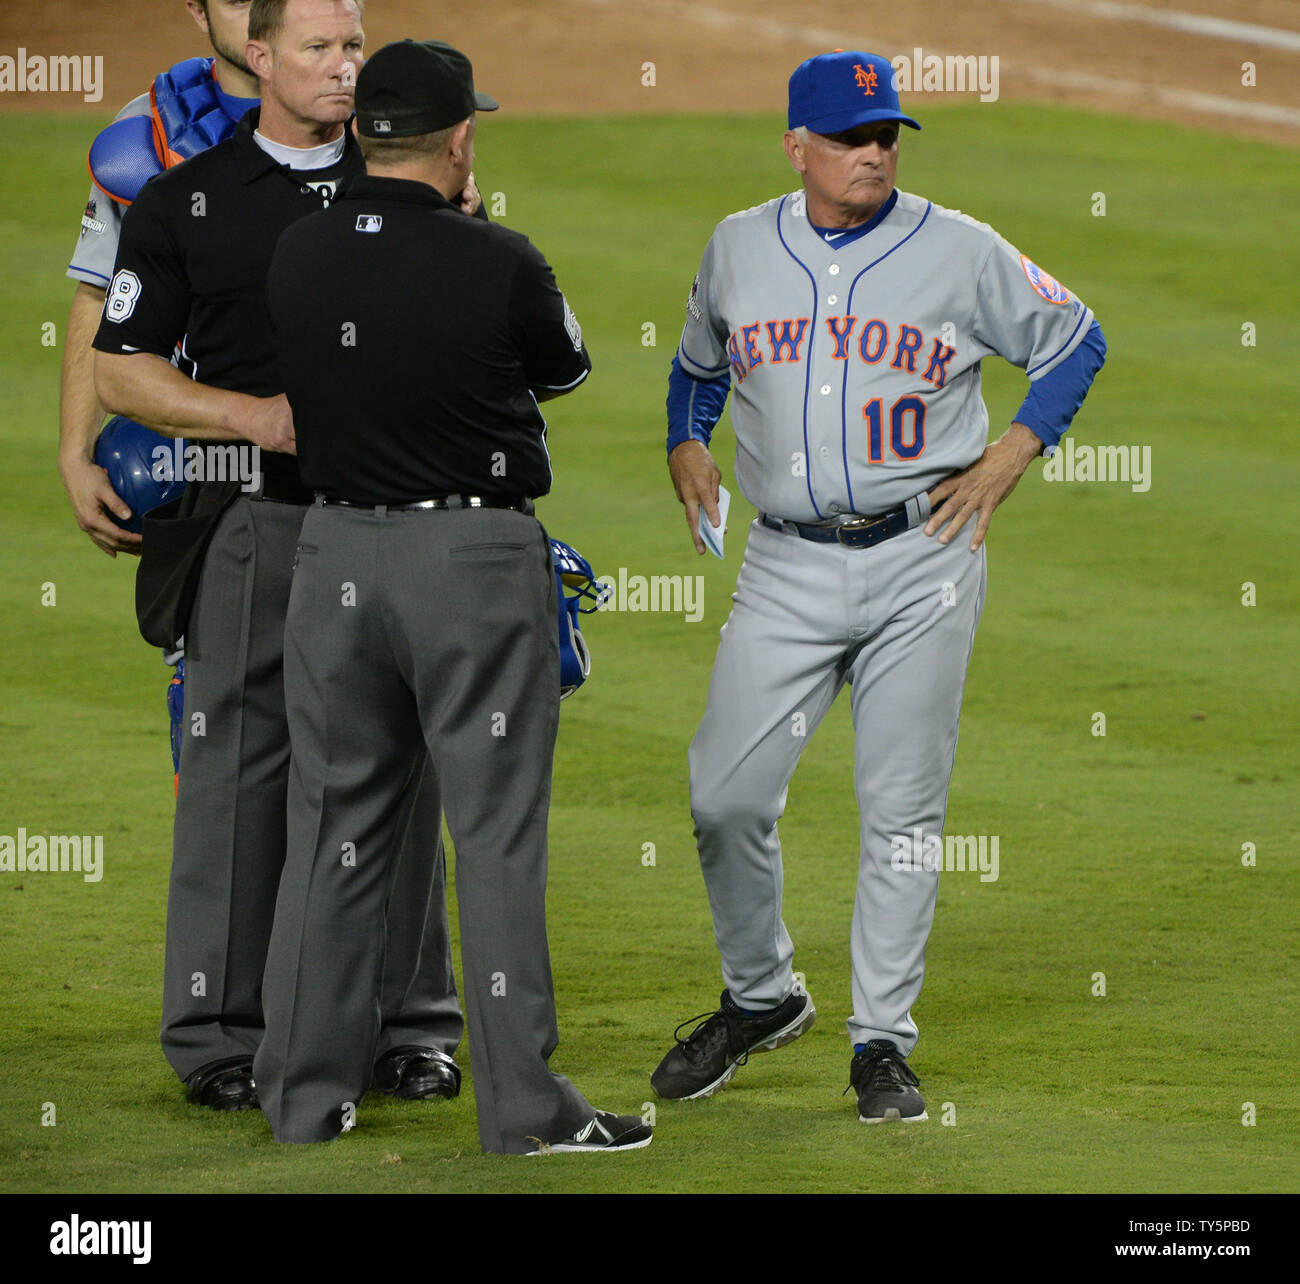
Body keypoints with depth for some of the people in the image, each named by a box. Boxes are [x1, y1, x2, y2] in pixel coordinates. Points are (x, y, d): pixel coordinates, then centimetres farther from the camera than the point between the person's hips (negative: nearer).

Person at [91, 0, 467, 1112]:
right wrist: (252, 416, -9)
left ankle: (409, 1022, 11)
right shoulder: (189, 201, 5)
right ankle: (222, 1035, 2)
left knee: (399, 768, 4)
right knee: (240, 769, -3)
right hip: (254, 521, -2)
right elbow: (122, 369, 3)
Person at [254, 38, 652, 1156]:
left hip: (337, 555, 4)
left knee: (333, 824, 12)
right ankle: (523, 1107, 0)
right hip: (475, 558, -4)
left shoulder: (296, 260, -1)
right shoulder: (498, 265, -13)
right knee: (497, 832, -1)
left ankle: (306, 1096, 15)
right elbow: (564, 371, 7)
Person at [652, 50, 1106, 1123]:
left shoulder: (962, 252, -1)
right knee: (726, 795, -3)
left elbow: (1075, 341, 9)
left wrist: (1011, 457, 0)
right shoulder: (738, 249, 7)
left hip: (923, 562, -2)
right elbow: (697, 361, 26)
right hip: (789, 569, 2)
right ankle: (761, 997, 19)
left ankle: (883, 1039, 10)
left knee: (902, 810, -1)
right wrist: (685, 446, 10)